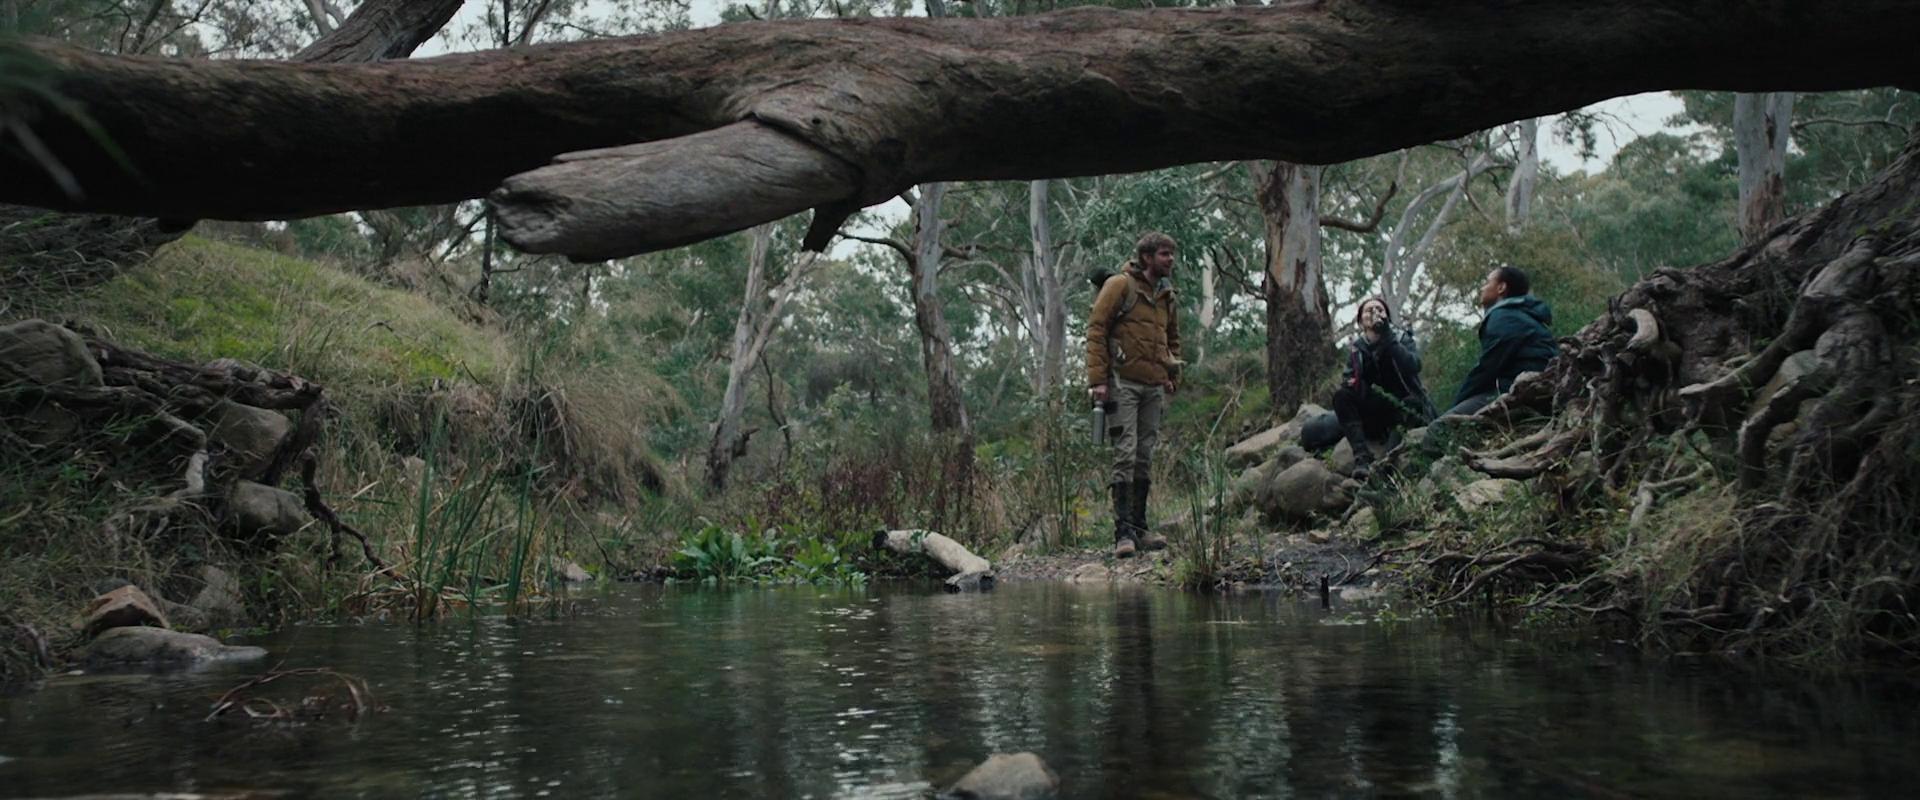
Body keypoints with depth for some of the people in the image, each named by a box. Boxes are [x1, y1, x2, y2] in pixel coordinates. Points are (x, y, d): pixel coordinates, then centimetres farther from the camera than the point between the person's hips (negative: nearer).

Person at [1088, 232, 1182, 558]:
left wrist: (1172, 374, 14)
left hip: (1153, 387, 7)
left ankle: (1140, 528, 15)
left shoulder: (1165, 294, 17)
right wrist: (1098, 379, -16)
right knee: (1125, 455, -11)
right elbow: (1096, 330, -9)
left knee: (1145, 458, 9)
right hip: (1123, 383, -7)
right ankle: (1123, 532, -10)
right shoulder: (1120, 286, -5)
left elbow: (1173, 338, 29)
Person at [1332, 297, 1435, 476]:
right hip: (1375, 416, 3)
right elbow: (1348, 378, 1)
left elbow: (1414, 366, -20)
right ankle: (1361, 455, -37)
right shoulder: (1356, 346, 7)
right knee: (1341, 396, -23)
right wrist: (1350, 383, -23)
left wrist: (1388, 338, -24)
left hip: (1408, 412, -3)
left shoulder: (1402, 338, 0)